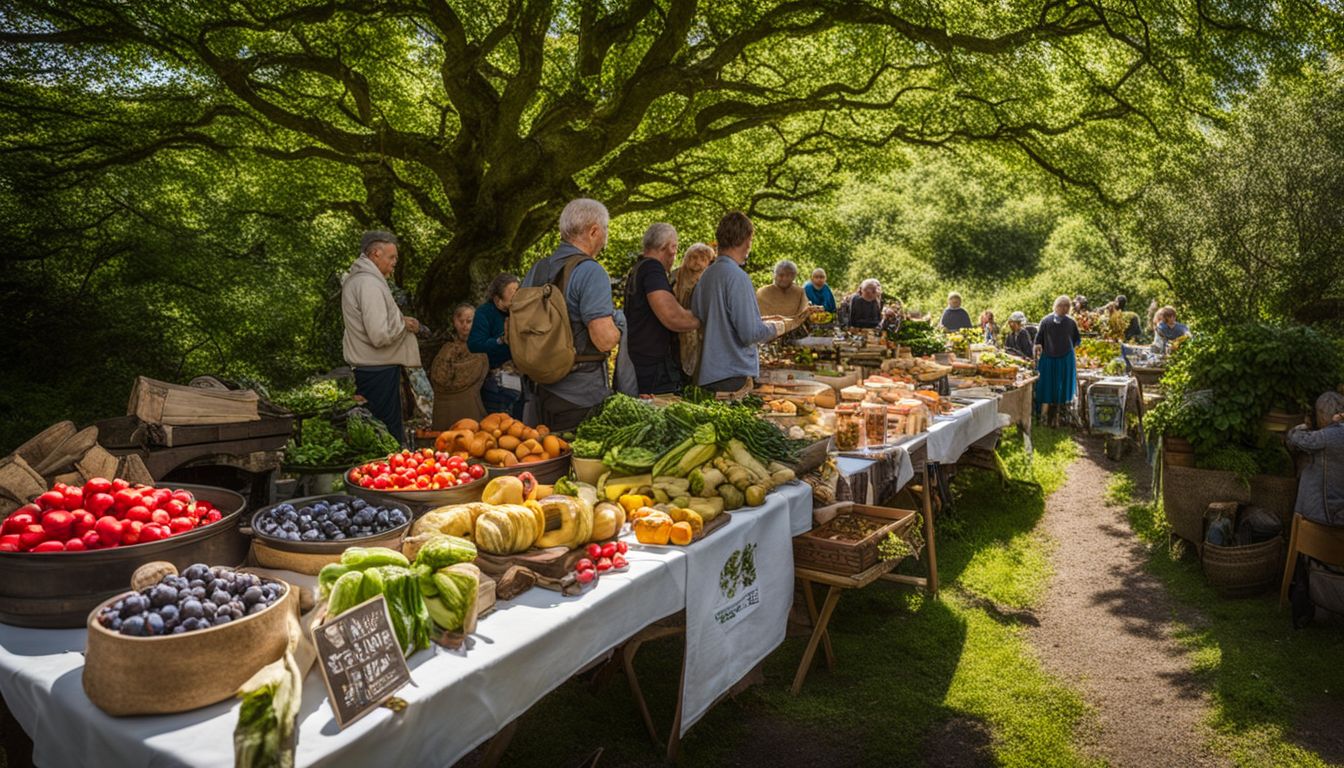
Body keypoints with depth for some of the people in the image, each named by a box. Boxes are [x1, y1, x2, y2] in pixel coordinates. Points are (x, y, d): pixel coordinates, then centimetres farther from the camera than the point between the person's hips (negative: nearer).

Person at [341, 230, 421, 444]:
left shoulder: (356, 279, 16)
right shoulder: (370, 284, -18)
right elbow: (380, 335, -26)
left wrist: (399, 321, 12)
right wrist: (404, 323, -10)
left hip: (365, 368, 11)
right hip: (379, 371, -11)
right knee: (389, 436, -7)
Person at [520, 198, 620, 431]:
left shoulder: (536, 270, 8)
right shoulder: (591, 272, -15)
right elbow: (605, 340, -22)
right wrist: (618, 327, -1)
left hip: (540, 389, 8)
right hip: (581, 394, -7)